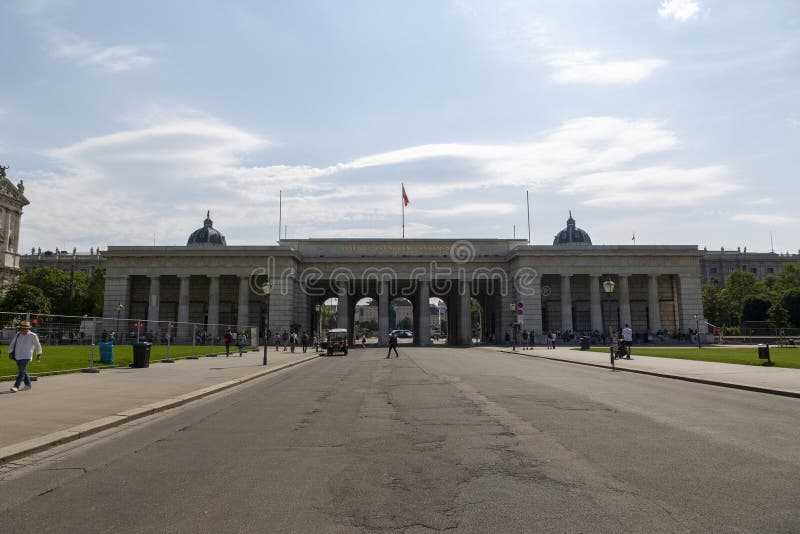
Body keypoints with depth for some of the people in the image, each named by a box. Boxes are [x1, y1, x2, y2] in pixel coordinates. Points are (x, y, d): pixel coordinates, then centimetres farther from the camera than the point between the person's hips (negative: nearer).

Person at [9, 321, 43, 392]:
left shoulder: (32, 336, -7)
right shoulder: (18, 334, 4)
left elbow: (37, 345, 4)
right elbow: (13, 343, 14)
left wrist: (38, 354, 8)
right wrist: (10, 352, 9)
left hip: (26, 356, -5)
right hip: (17, 356, 5)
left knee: (21, 371, -14)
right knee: (23, 371, 12)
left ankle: (16, 387, -17)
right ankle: (28, 384, 25)